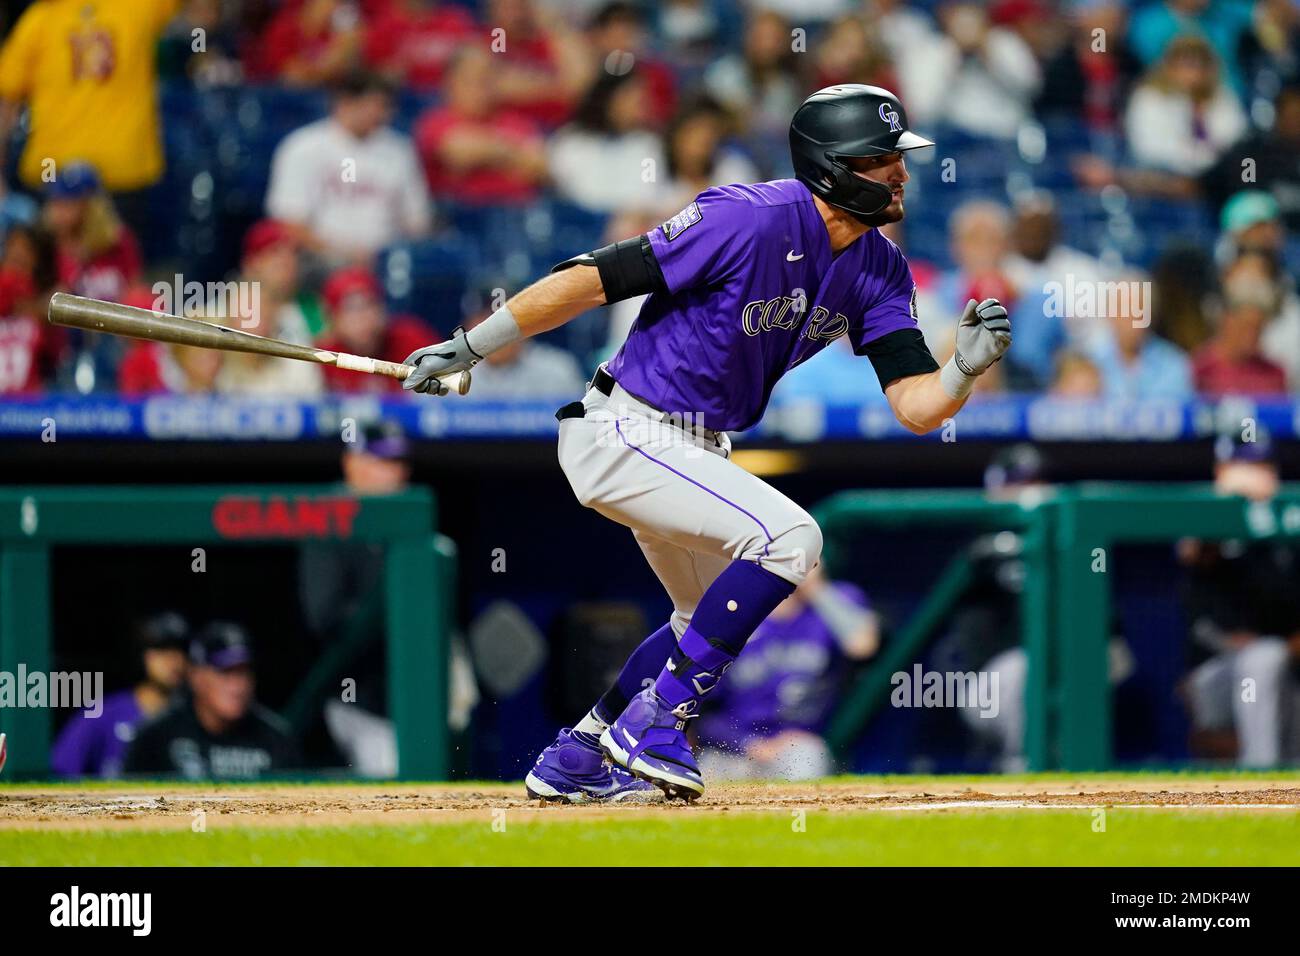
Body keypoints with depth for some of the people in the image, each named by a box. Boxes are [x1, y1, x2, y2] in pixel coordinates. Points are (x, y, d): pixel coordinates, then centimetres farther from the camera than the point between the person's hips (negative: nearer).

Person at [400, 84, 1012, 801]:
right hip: (622, 436, -10)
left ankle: (577, 757, 34)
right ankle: (656, 719, -13)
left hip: (697, 447, 10)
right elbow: (594, 279, -23)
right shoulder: (753, 219, -25)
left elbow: (916, 406, -5)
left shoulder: (879, 271, -1)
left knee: (717, 618, 22)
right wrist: (467, 350, -20)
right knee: (788, 536, -22)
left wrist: (966, 368, -27)